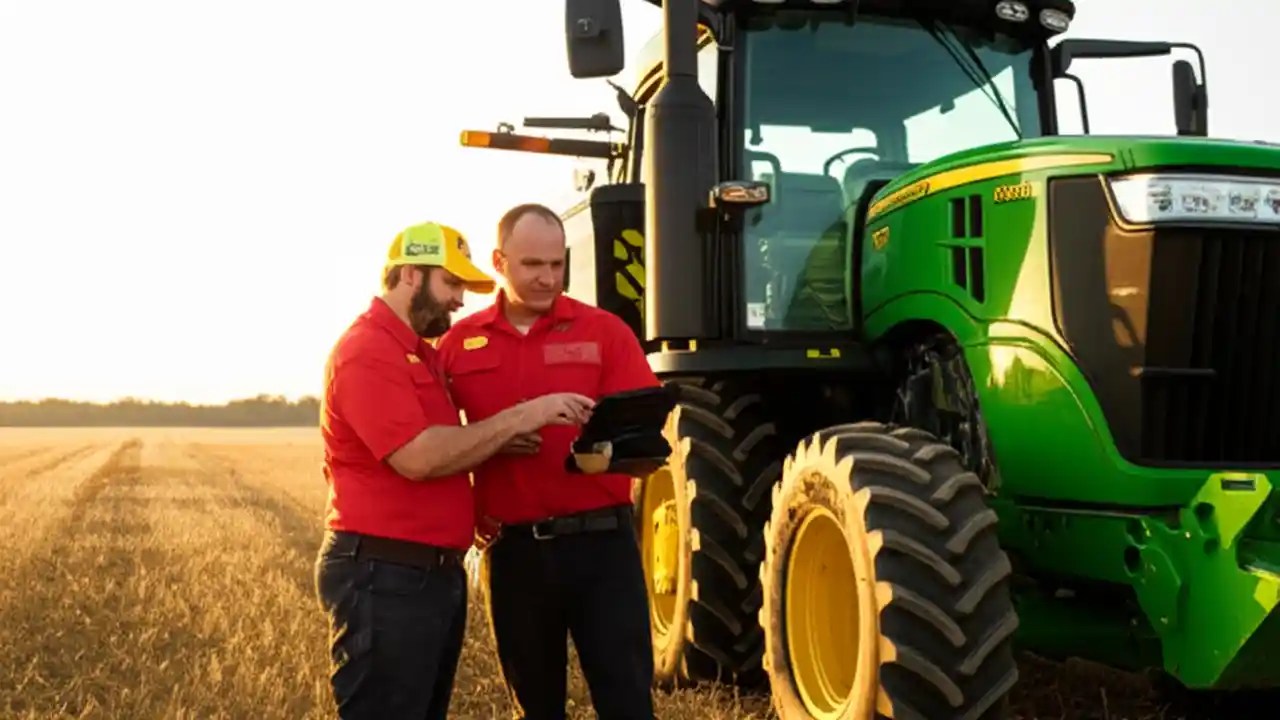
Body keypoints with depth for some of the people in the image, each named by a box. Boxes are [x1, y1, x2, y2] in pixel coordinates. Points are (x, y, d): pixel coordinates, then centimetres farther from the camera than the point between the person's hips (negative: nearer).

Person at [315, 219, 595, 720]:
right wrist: (520, 417, -19)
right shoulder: (367, 351, -15)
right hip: (383, 576, -10)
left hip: (437, 572, 10)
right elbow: (418, 457, -24)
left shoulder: (419, 352, 18)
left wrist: (499, 441, 3)